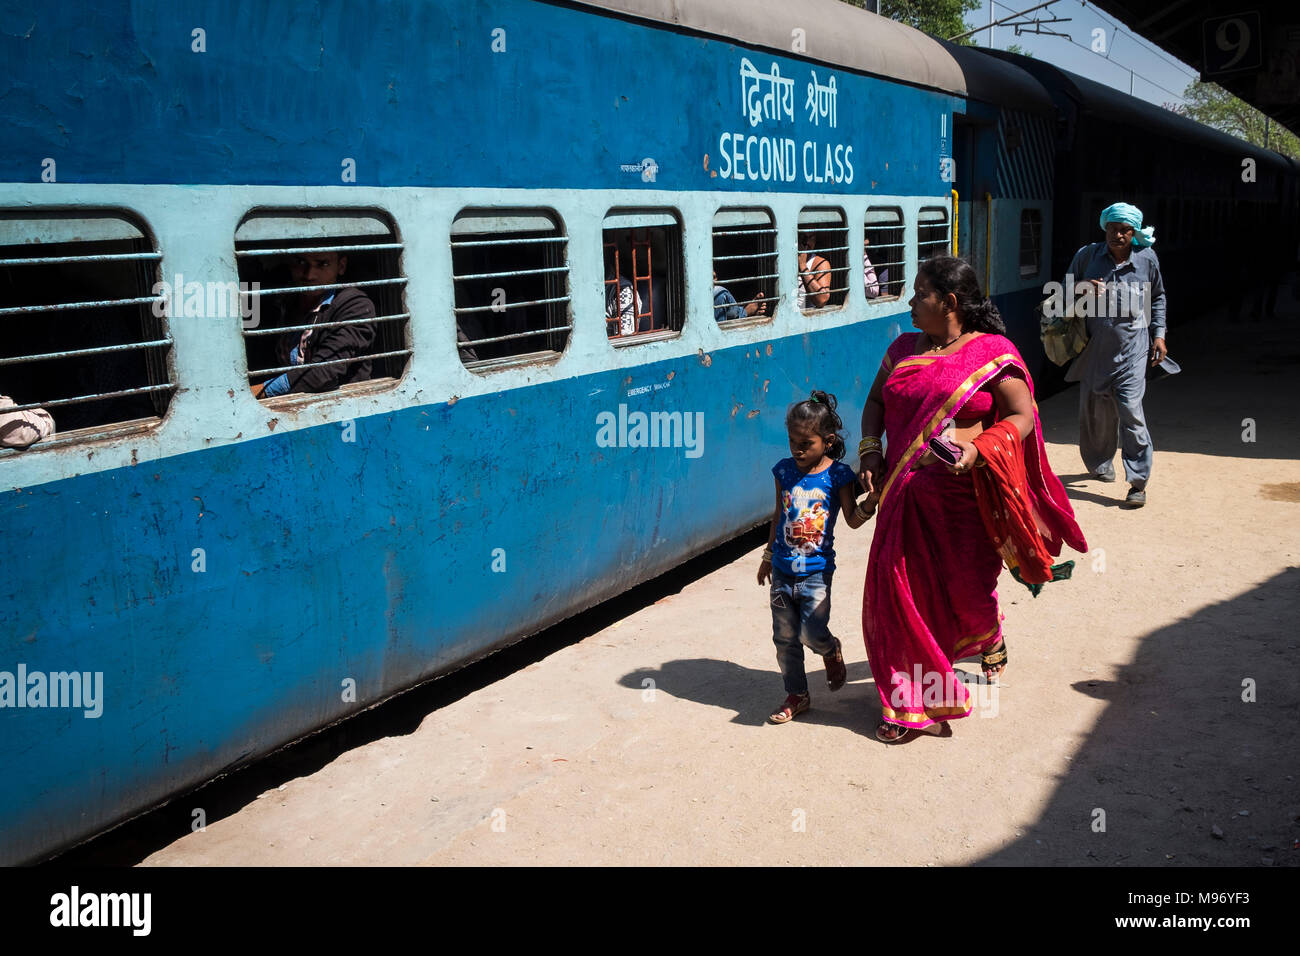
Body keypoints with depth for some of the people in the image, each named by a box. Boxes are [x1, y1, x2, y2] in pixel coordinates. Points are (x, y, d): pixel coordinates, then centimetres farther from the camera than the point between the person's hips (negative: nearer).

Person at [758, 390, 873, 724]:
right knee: (785, 637, 9)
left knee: (812, 633, -10)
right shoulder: (785, 470, 2)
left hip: (816, 571, -4)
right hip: (783, 571, 4)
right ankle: (796, 695, 25)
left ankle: (831, 650, 27)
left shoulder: (837, 475, -9)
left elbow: (852, 520, -5)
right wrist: (768, 555, 18)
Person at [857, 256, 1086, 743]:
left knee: (967, 587, 12)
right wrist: (871, 450, 2)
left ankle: (991, 636, 51)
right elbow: (876, 401, 18)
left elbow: (1022, 417, -7)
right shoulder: (903, 349, 10)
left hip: (962, 493, -4)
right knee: (901, 591, 1)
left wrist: (978, 451, -22)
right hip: (906, 494, 4)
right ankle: (910, 704, 13)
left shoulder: (993, 354, -6)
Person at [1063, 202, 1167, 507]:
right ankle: (1100, 465, 35)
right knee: (1094, 410, 10)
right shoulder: (1088, 255, 1)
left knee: (1130, 409, -13)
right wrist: (1081, 288, -10)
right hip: (1094, 348, 2)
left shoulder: (1147, 258, 3)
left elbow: (1157, 297, 17)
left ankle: (1138, 482, -9)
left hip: (1131, 348, -2)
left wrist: (1158, 334, 11)